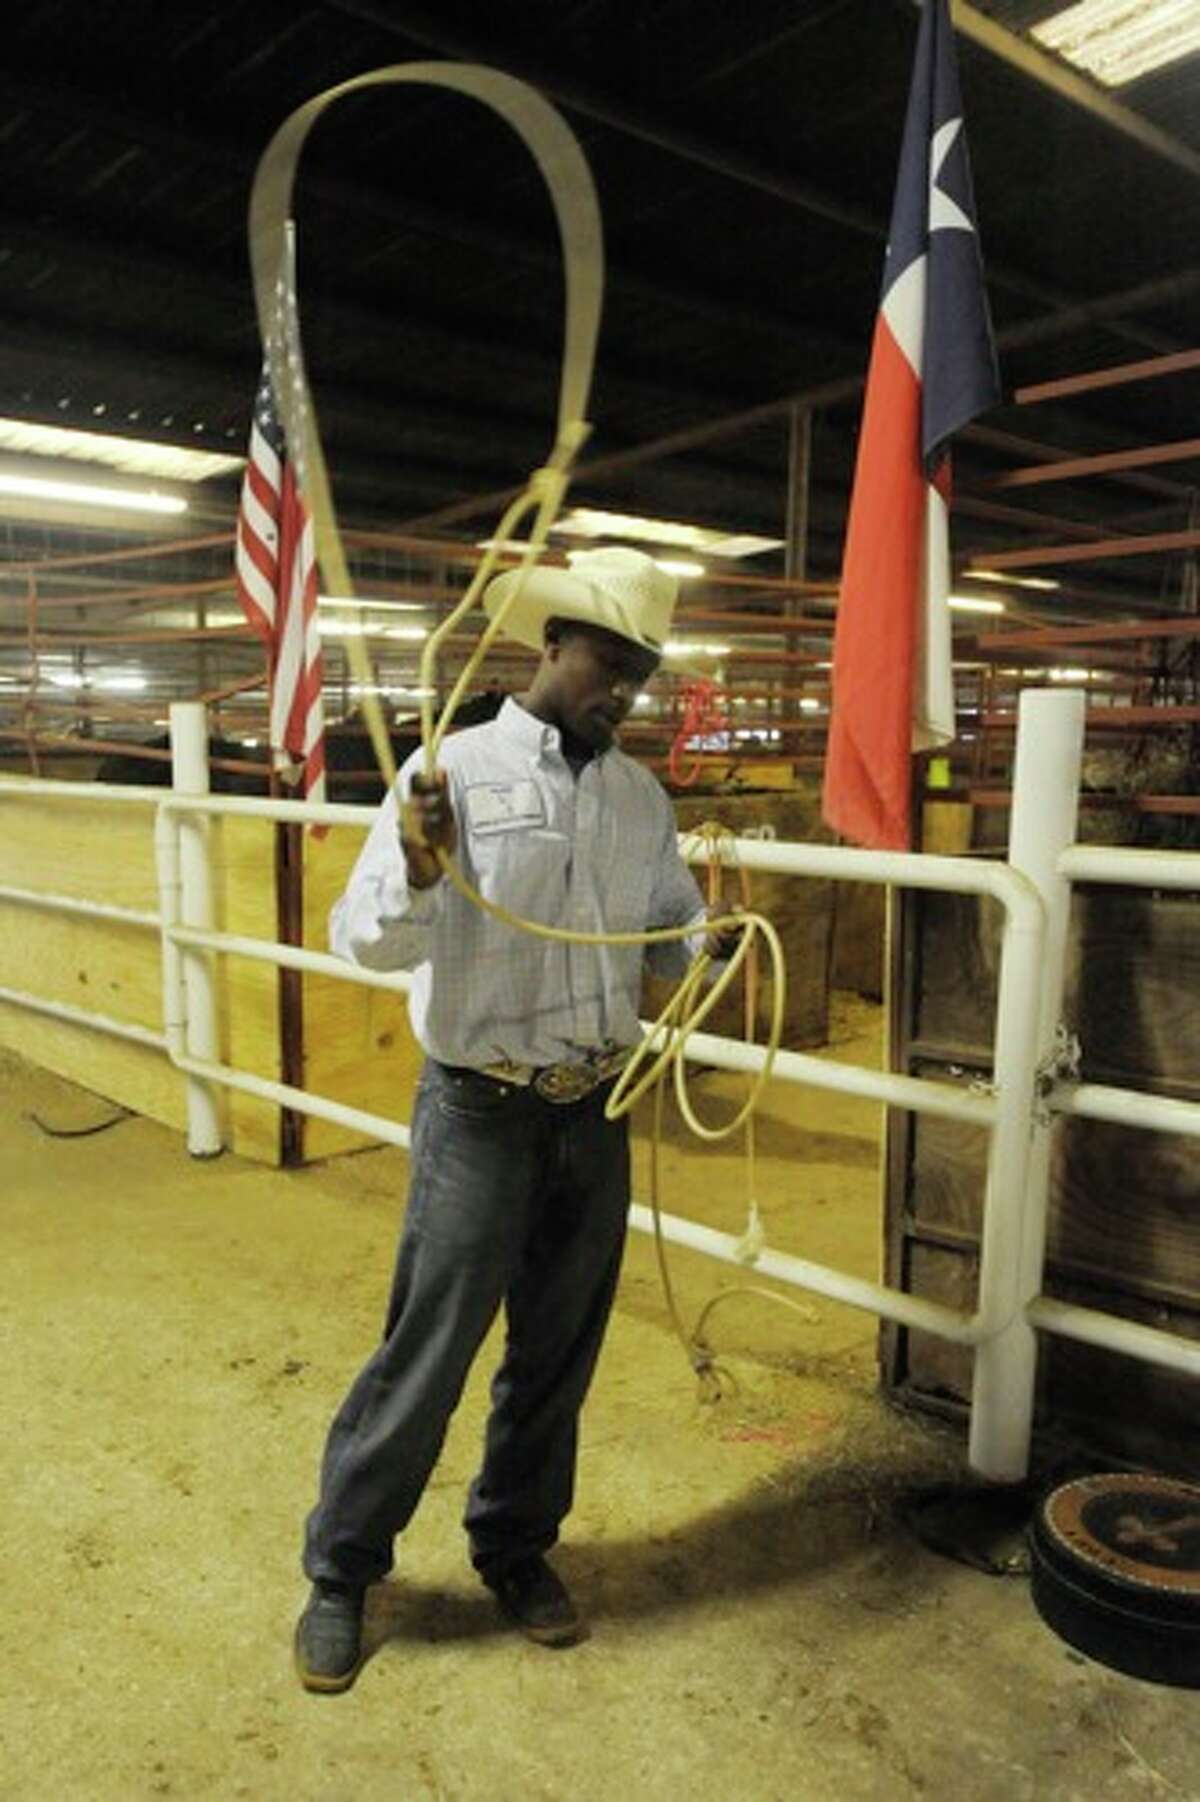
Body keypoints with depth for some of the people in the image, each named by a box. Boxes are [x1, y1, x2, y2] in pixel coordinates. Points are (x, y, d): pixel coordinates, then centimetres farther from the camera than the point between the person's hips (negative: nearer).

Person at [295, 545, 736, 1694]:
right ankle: (340, 1571, 29)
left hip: (594, 1113, 5)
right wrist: (419, 870, -34)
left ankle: (515, 1548, 40)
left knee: (559, 1351, 17)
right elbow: (368, 939, -15)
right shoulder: (456, 771, -10)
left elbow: (672, 931, 14)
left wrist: (712, 941, -8)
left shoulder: (641, 798, 5)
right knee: (426, 1351, 5)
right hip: (481, 1113, -5)